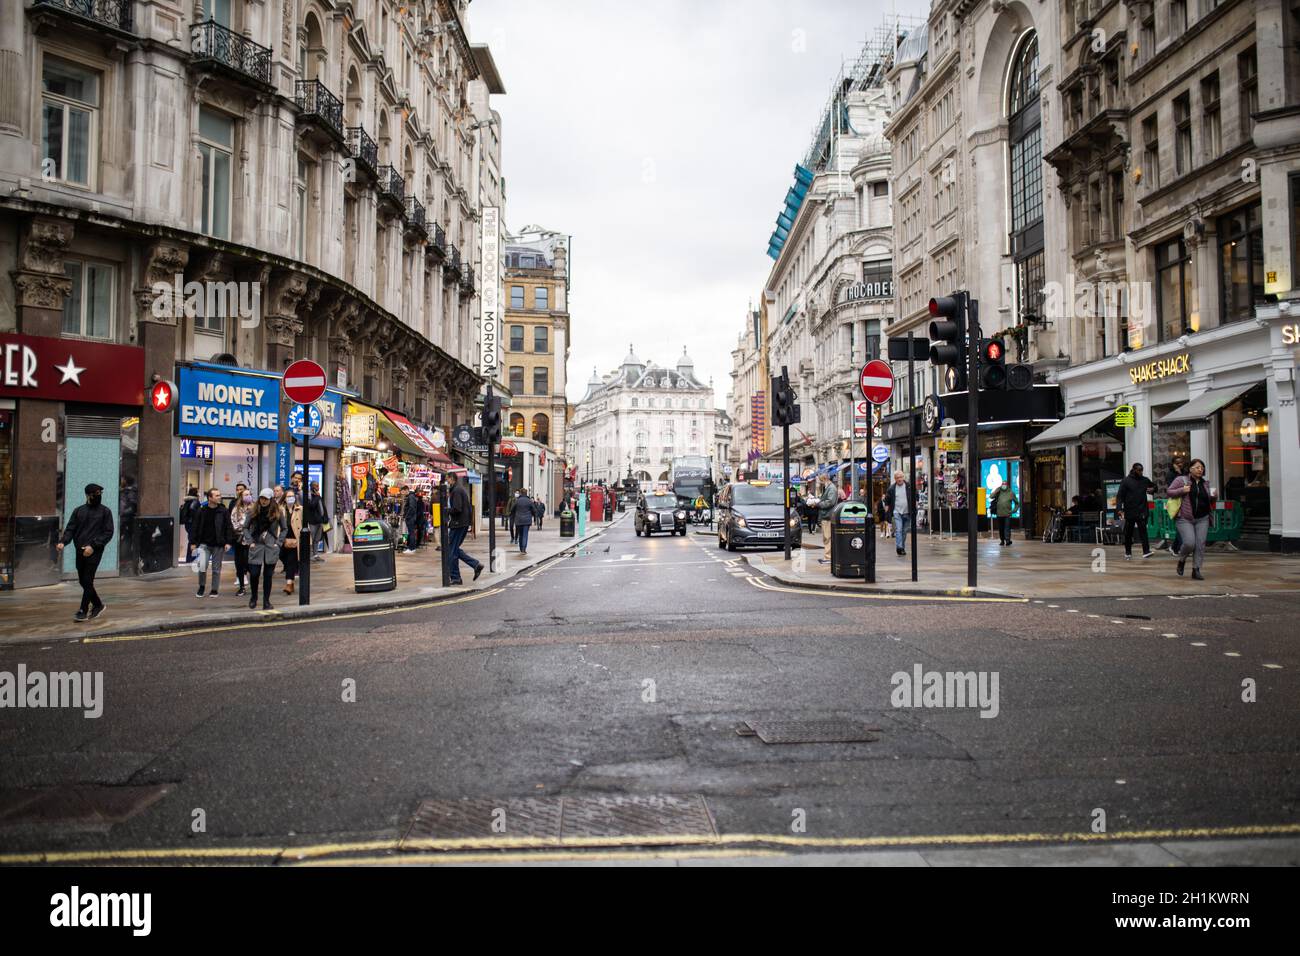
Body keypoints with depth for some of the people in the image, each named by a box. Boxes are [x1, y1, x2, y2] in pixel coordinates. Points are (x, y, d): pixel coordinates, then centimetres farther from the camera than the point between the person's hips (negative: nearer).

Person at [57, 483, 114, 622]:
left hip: (94, 552, -4)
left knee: (87, 581, -9)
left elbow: (108, 532, -5)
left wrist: (93, 546, -16)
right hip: (80, 552, 4)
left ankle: (84, 611, -3)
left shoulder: (105, 511, 0)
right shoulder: (78, 510, 11)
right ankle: (98, 605, 26)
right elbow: (70, 528, 8)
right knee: (83, 581, 9)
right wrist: (63, 542, -12)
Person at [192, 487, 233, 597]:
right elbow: (197, 527, 6)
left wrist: (228, 542, -8)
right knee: (202, 567, -9)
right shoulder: (202, 511, 1)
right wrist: (195, 542, 3)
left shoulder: (224, 511, -2)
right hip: (205, 544, 0)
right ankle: (202, 586, 15)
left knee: (216, 569, 7)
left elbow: (228, 527, -2)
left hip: (218, 545, 0)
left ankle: (215, 589, 20)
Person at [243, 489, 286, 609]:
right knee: (254, 573, -3)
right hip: (256, 545, 0)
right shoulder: (254, 511, 2)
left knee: (268, 575, 2)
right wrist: (249, 541, -1)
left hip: (271, 547, 0)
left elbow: (283, 529, 8)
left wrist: (279, 543, -1)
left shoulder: (278, 512, 1)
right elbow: (245, 527, 8)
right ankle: (253, 597, 22)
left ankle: (266, 601, 12)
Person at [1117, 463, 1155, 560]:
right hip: (1130, 512, -2)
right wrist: (1119, 508, -19)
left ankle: (1146, 551, -15)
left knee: (1143, 531, -10)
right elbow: (1120, 496, -7)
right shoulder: (1126, 481, -3)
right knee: (1128, 533, 8)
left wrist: (1152, 489, 2)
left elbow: (1154, 486, 27)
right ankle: (1128, 553, 18)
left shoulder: (1145, 480, 9)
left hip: (1142, 512, 2)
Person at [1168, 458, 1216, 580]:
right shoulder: (1181, 480, 0)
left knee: (1200, 545, -1)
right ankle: (1181, 560, 16)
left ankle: (1196, 570, 7)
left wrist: (1214, 496, 2)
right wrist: (1182, 490, -17)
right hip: (1185, 519, -4)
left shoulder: (1204, 484, 15)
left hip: (1202, 519, 5)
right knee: (1189, 543, -14)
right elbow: (1169, 492, -1)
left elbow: (1211, 500, 24)